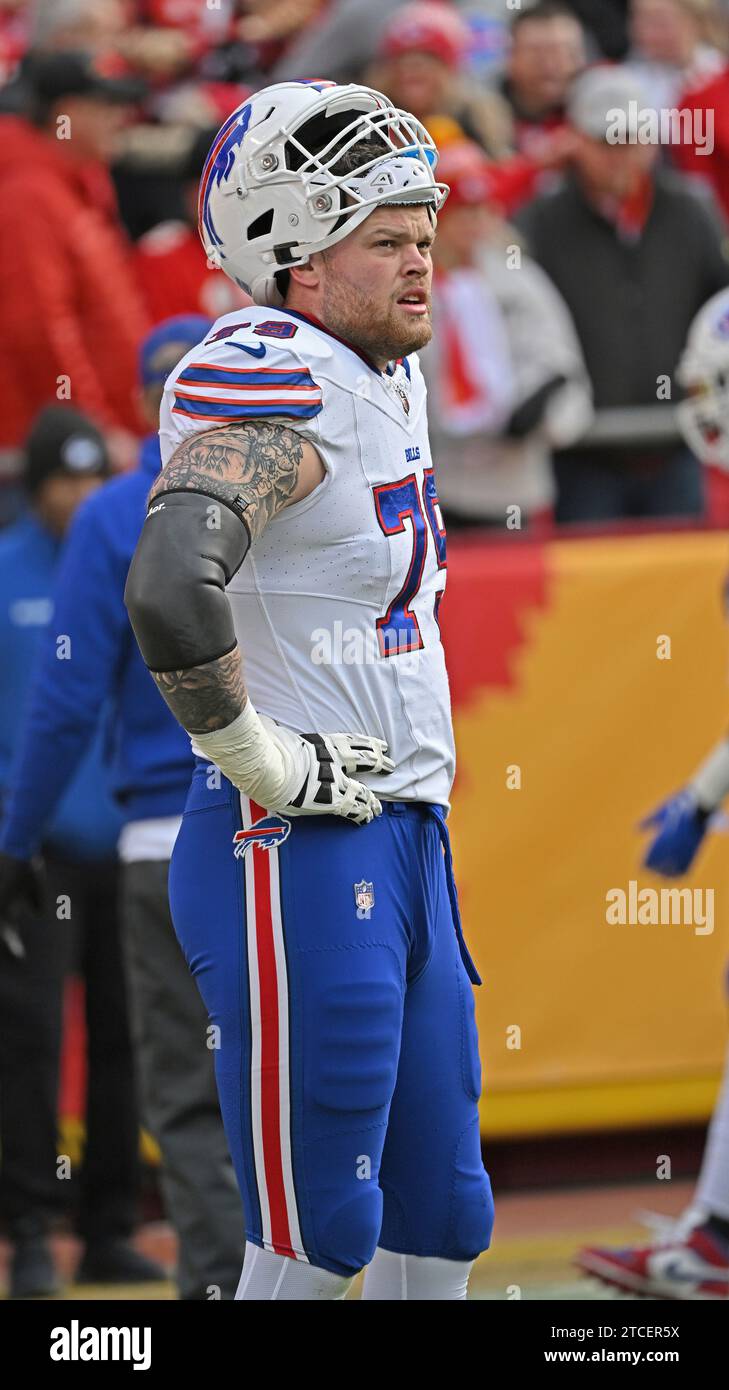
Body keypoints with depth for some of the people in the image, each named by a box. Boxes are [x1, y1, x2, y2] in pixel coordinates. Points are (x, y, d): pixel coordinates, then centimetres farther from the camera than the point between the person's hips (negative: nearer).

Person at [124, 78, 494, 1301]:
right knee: (316, 1244, -5)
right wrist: (262, 759, -22)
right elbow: (170, 591, -35)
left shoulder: (386, 376, 13)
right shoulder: (278, 386, -18)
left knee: (442, 1226, 13)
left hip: (405, 852, 10)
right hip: (299, 858, -10)